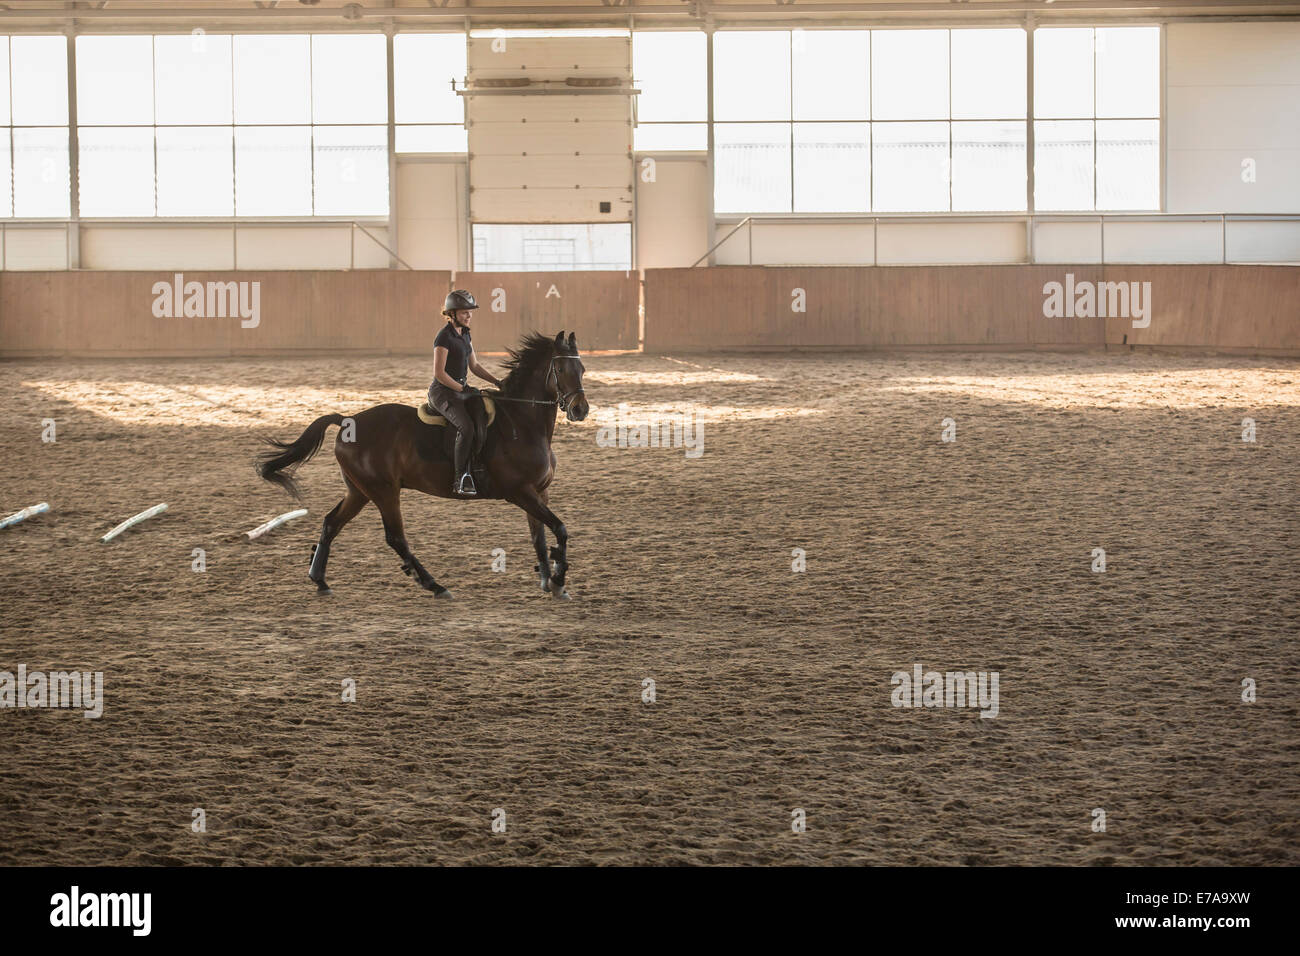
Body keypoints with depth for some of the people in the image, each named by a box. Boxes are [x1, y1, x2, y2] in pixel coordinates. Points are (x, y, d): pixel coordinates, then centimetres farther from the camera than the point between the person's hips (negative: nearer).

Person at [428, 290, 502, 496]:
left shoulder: (464, 334, 13)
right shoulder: (444, 337, -14)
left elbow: (474, 366, 19)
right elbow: (439, 373, -17)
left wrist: (497, 382, 8)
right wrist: (463, 389, -16)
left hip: (462, 390, 9)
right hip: (443, 392, -9)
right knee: (467, 427, -29)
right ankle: (459, 479, -24)